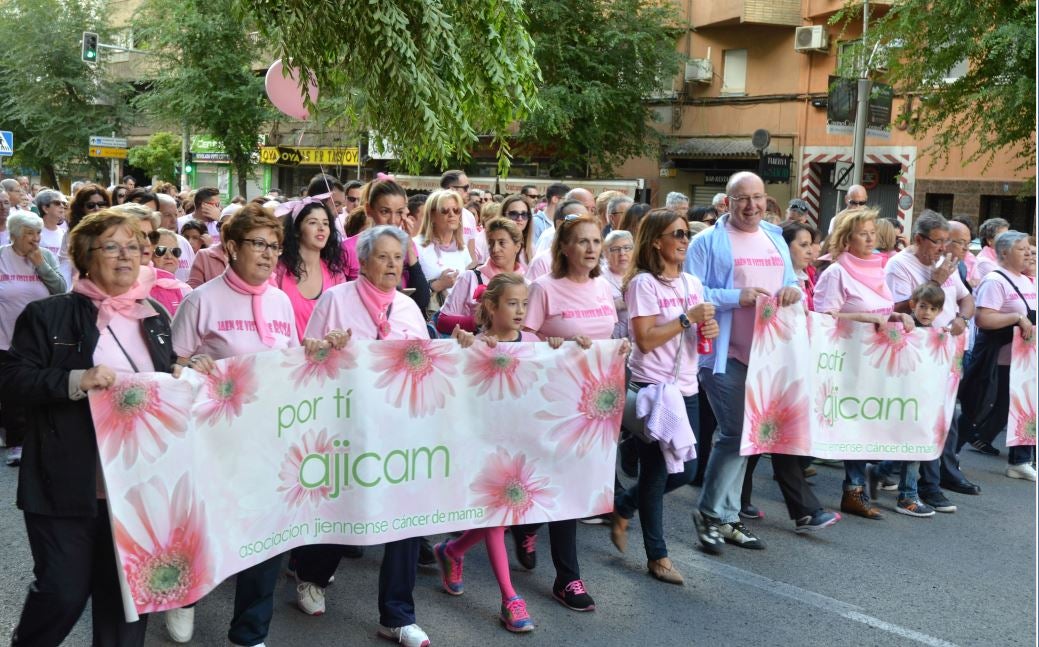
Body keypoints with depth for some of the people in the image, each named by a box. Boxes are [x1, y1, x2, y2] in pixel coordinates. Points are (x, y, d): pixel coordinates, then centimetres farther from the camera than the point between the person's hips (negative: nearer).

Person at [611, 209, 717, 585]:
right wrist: (688, 318, -18)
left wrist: (710, 329, -3)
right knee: (656, 472, 2)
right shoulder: (644, 283, -10)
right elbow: (646, 340, -17)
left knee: (685, 470, 10)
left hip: (686, 388, 7)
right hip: (651, 387, -7)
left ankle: (622, 506, 33)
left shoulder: (692, 283, 10)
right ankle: (657, 556, 16)